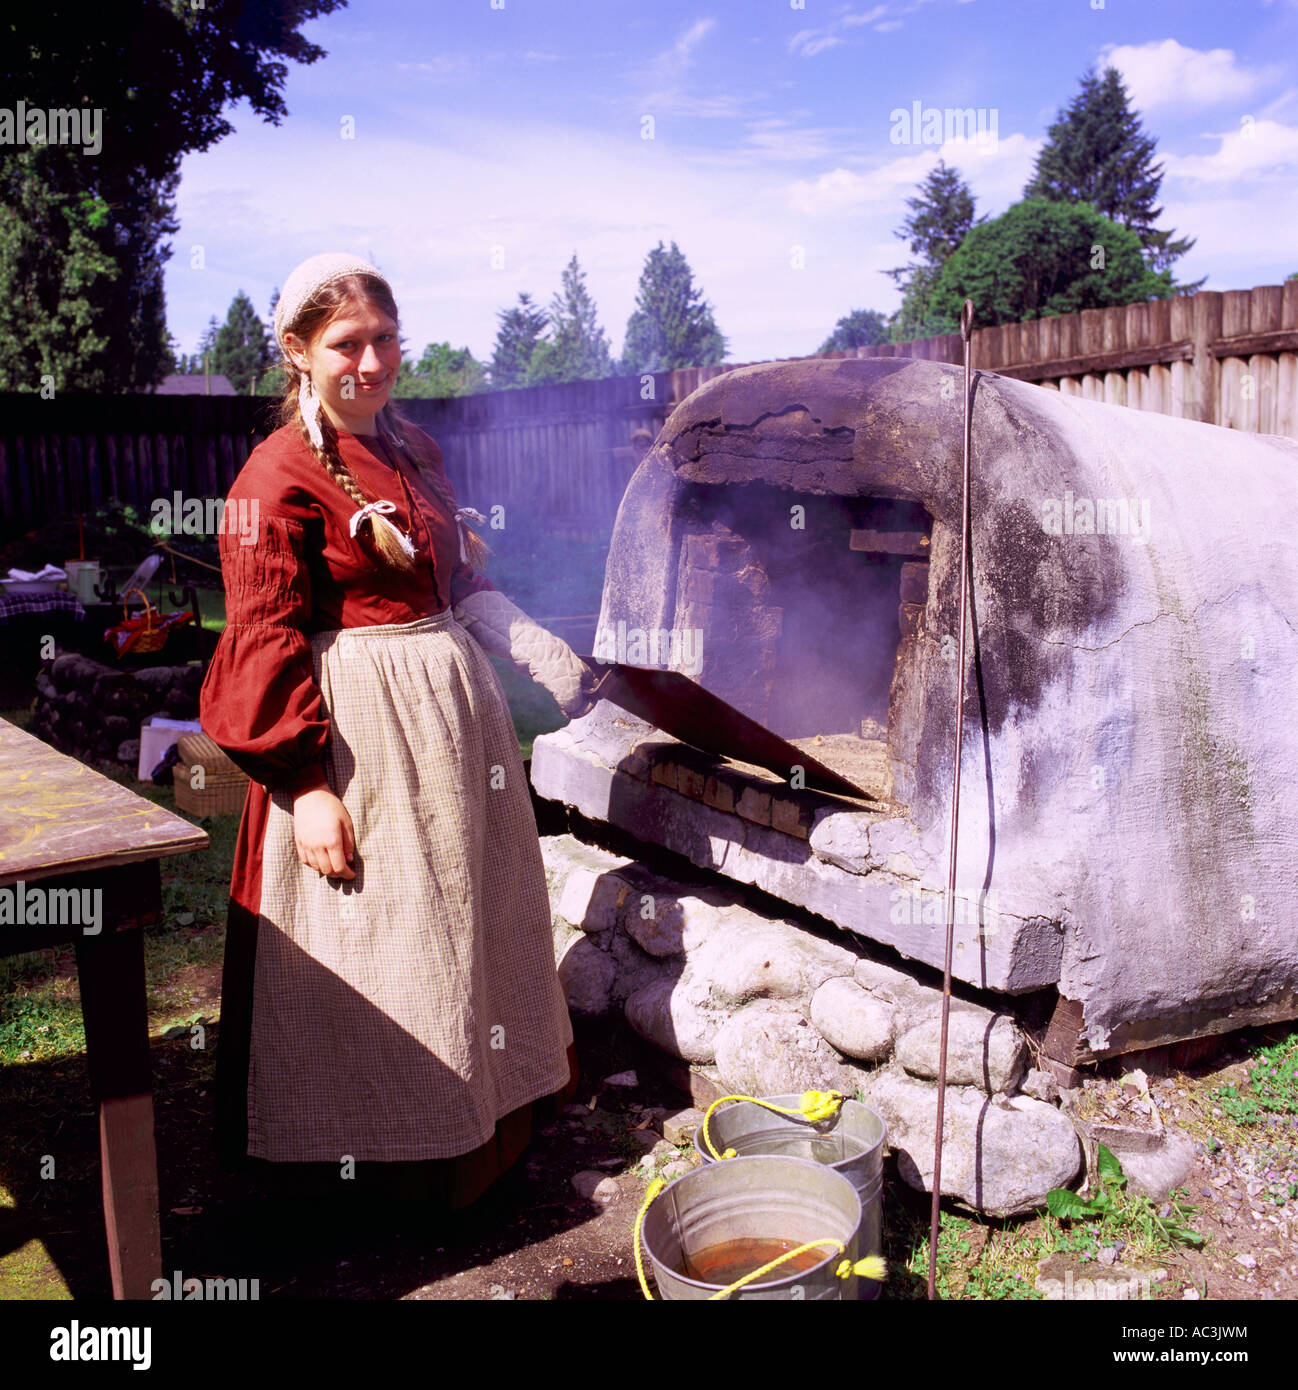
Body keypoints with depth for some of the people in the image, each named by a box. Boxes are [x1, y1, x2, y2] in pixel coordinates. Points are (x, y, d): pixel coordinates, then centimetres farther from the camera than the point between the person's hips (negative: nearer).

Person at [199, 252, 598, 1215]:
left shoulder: (415, 450, 10)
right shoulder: (280, 475, -13)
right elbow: (266, 641, -16)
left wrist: (548, 660, 12)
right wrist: (306, 781, -20)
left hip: (454, 705, 8)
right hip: (357, 728, -8)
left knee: (472, 914, 19)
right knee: (371, 936, 4)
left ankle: (484, 1115, 40)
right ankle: (371, 1149, 26)